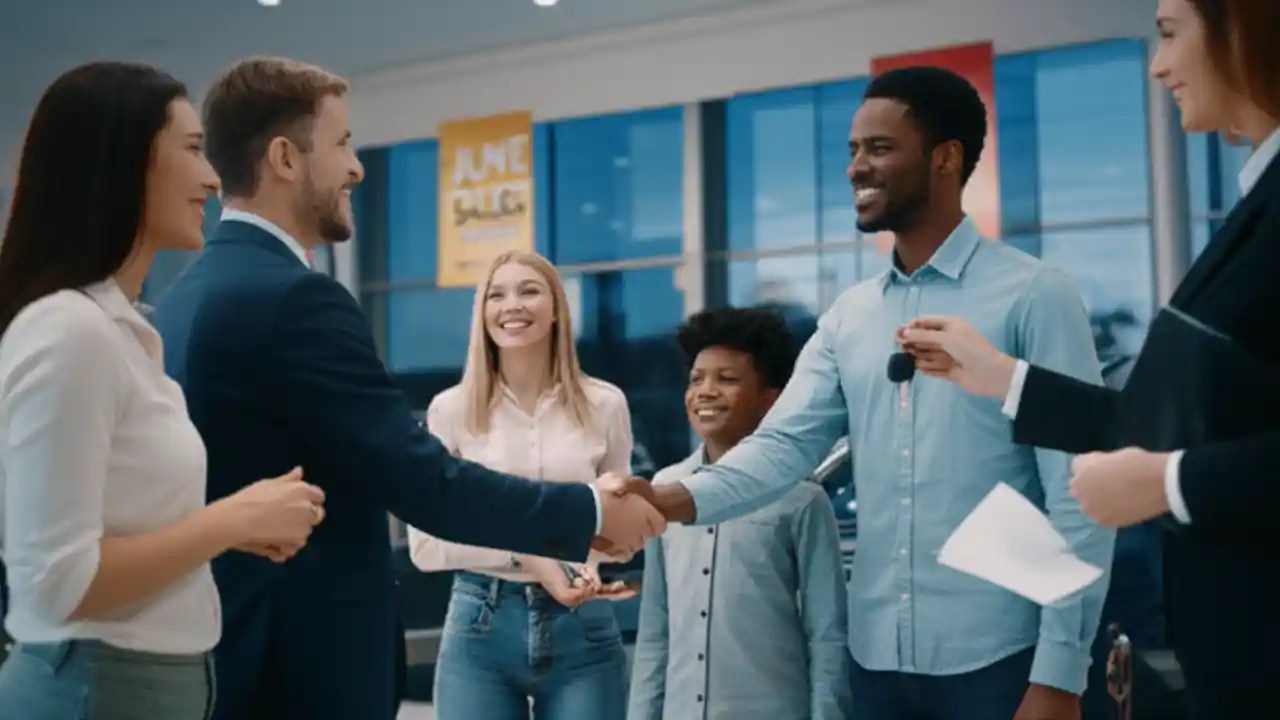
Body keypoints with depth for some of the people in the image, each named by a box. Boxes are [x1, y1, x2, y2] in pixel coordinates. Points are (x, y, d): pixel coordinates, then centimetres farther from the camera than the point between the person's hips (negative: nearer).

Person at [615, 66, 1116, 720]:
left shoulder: (1033, 296, -6)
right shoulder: (847, 318, 10)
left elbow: (1077, 497, -9)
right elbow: (784, 444, 1)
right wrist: (673, 501, -18)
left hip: (994, 657, -5)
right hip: (876, 656, 5)